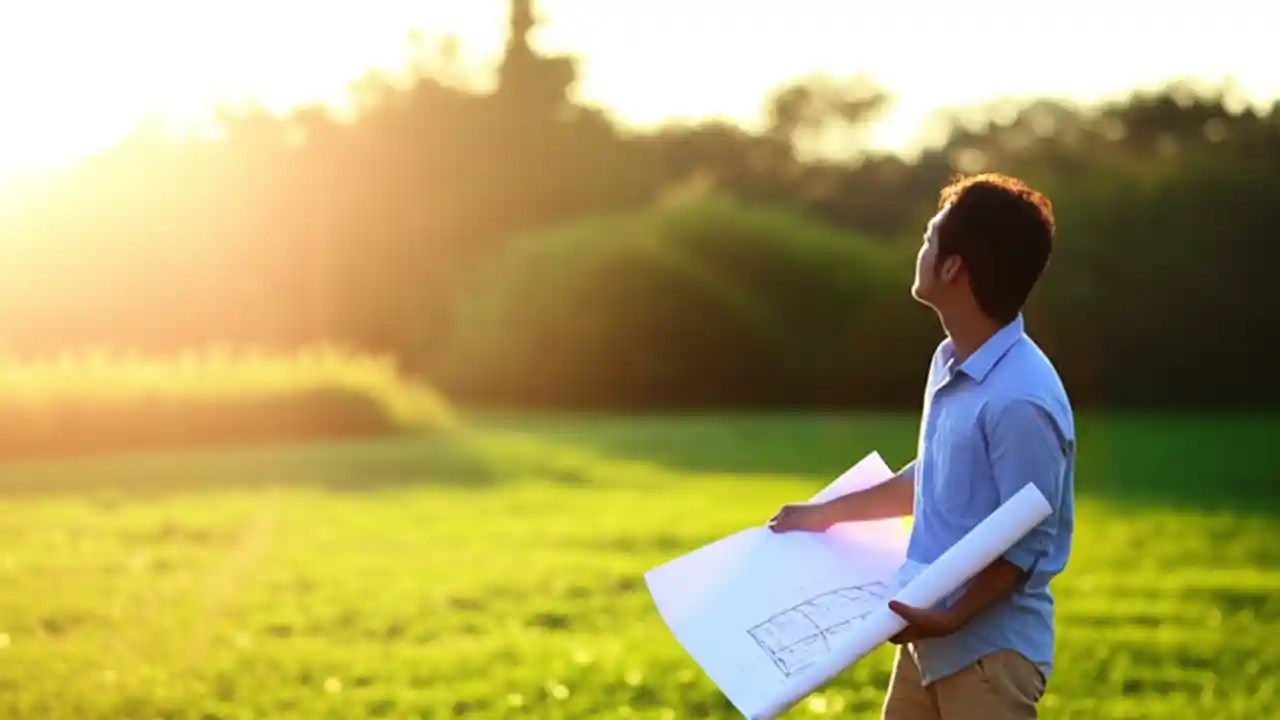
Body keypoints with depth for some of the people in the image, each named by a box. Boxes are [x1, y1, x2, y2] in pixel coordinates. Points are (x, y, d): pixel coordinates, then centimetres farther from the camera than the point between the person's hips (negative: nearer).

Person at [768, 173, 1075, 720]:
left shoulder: (1020, 399, -24)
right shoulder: (950, 364, 6)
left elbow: (1028, 542, -21)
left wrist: (954, 617, -29)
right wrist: (825, 514, 27)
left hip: (990, 648, -10)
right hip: (931, 640, 10)